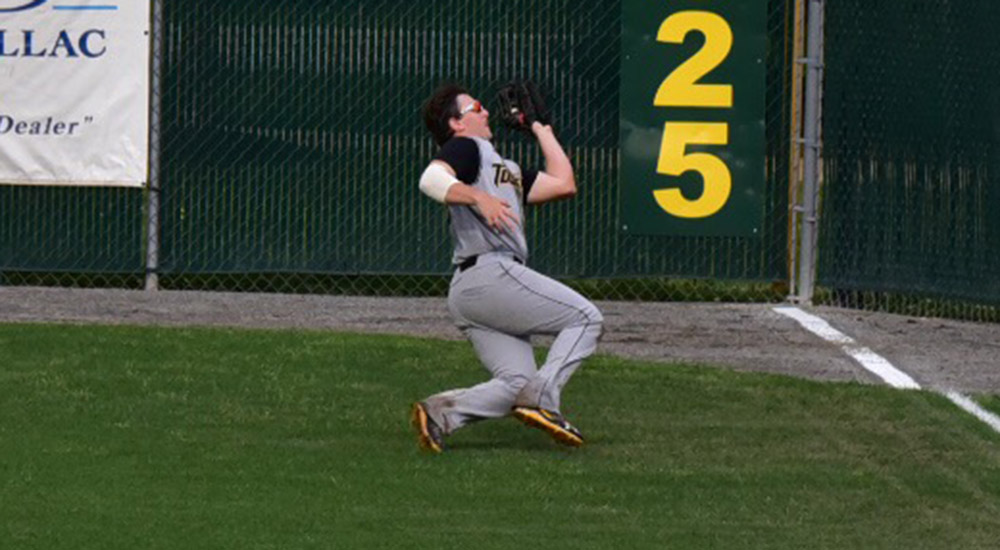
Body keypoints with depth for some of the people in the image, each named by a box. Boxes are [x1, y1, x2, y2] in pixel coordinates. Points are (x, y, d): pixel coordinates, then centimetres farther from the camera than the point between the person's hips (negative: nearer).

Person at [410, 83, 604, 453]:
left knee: (516, 382, -3)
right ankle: (541, 398, -20)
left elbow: (563, 184, 29)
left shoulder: (507, 169, 33)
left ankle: (441, 412, -16)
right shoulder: (465, 147, 5)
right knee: (586, 318, -8)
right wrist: (479, 197, -30)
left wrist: (542, 129, 37)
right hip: (489, 274, -9)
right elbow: (432, 179, -16)